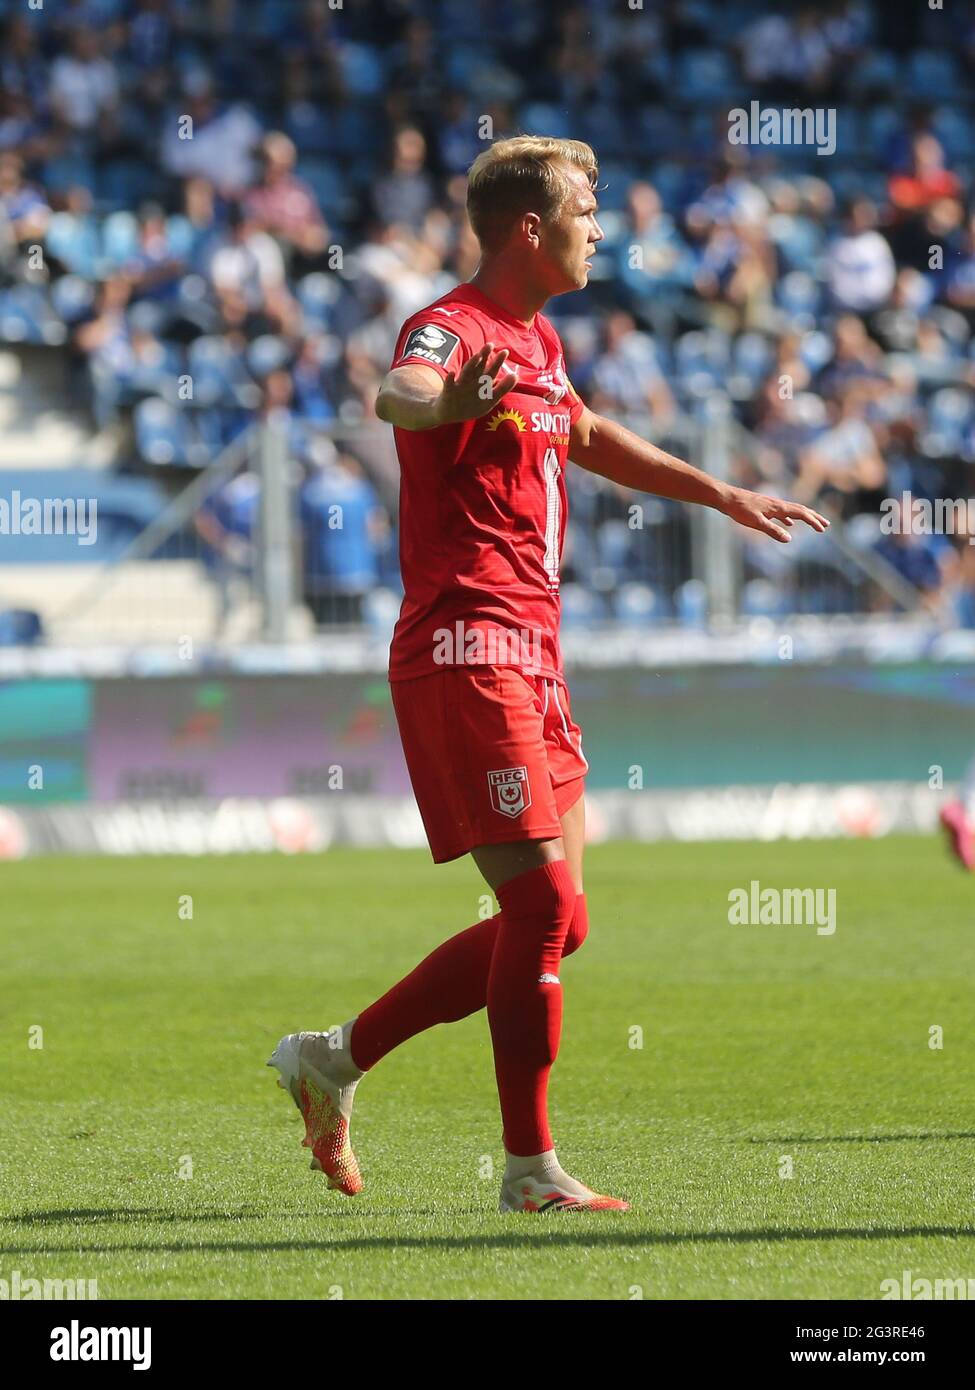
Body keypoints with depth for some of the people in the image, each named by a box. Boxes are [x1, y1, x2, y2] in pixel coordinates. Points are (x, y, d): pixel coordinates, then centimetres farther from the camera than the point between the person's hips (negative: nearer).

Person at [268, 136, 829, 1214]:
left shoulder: (538, 343, 18)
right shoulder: (454, 326, -11)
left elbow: (587, 436, 38)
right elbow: (398, 395, -35)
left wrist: (725, 497, 45)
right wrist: (453, 399, -58)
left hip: (531, 658, 10)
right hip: (467, 650, -9)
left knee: (548, 923, 9)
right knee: (544, 905, -11)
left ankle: (337, 1057, 18)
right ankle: (531, 1169, -4)